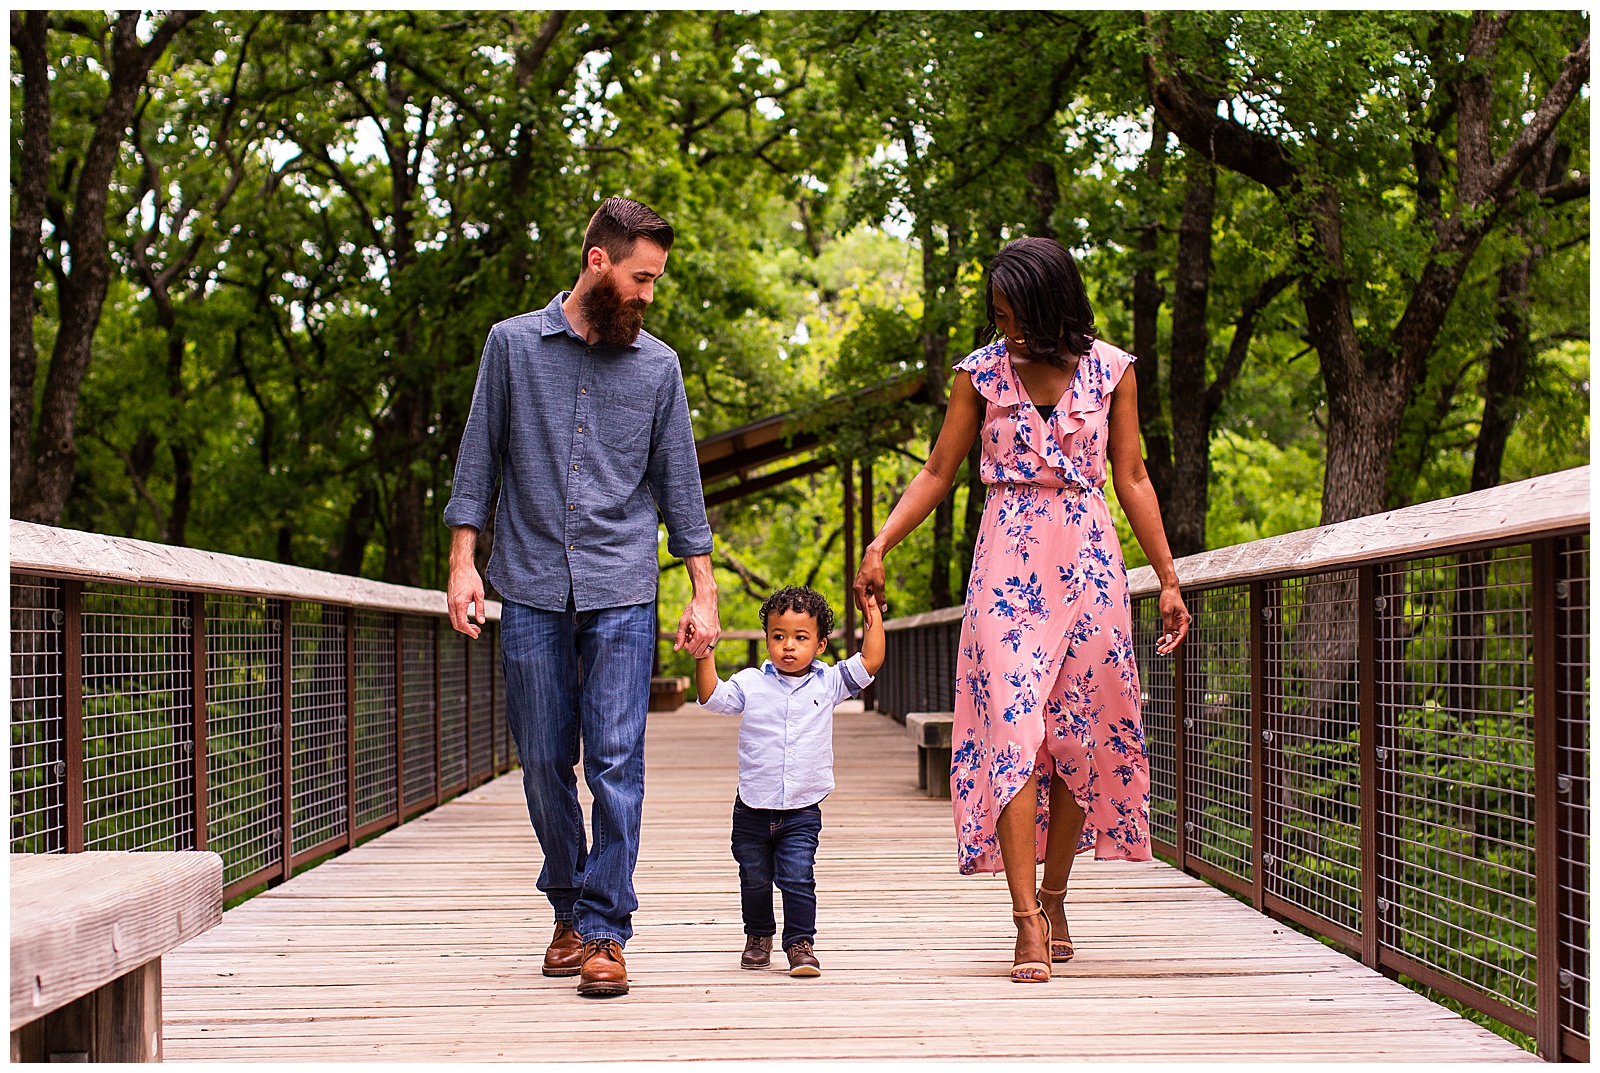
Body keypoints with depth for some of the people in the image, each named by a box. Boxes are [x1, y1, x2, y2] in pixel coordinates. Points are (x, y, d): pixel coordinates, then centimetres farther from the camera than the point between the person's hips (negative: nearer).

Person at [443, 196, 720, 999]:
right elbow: (479, 459, 8)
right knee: (544, 764, 5)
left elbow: (679, 483, 11)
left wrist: (704, 592, 6)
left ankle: (605, 932, -5)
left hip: (622, 597, 0)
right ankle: (569, 908, 22)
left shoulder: (658, 366, 9)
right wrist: (463, 561, 0)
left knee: (615, 763, -8)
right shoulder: (513, 345, 6)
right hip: (531, 589, 0)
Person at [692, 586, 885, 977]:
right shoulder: (751, 683, 0)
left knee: (797, 878, -11)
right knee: (754, 879, 14)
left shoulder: (827, 683, 1)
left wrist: (874, 615, 2)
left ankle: (801, 944, -1)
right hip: (752, 809, 1)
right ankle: (758, 936, 34)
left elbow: (869, 662, 0)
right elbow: (712, 697, -2)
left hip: (801, 811, -1)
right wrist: (704, 655, -12)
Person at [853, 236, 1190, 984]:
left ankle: (1054, 899, 21)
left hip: (1088, 561, 1)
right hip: (1009, 560, -1)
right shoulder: (981, 371, 3)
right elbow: (938, 472, 8)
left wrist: (1167, 578, 8)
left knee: (1081, 732, 3)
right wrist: (879, 547, -3)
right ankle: (1027, 923, -15)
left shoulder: (1110, 371, 4)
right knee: (1011, 729, -12)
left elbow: (1131, 479, 9)